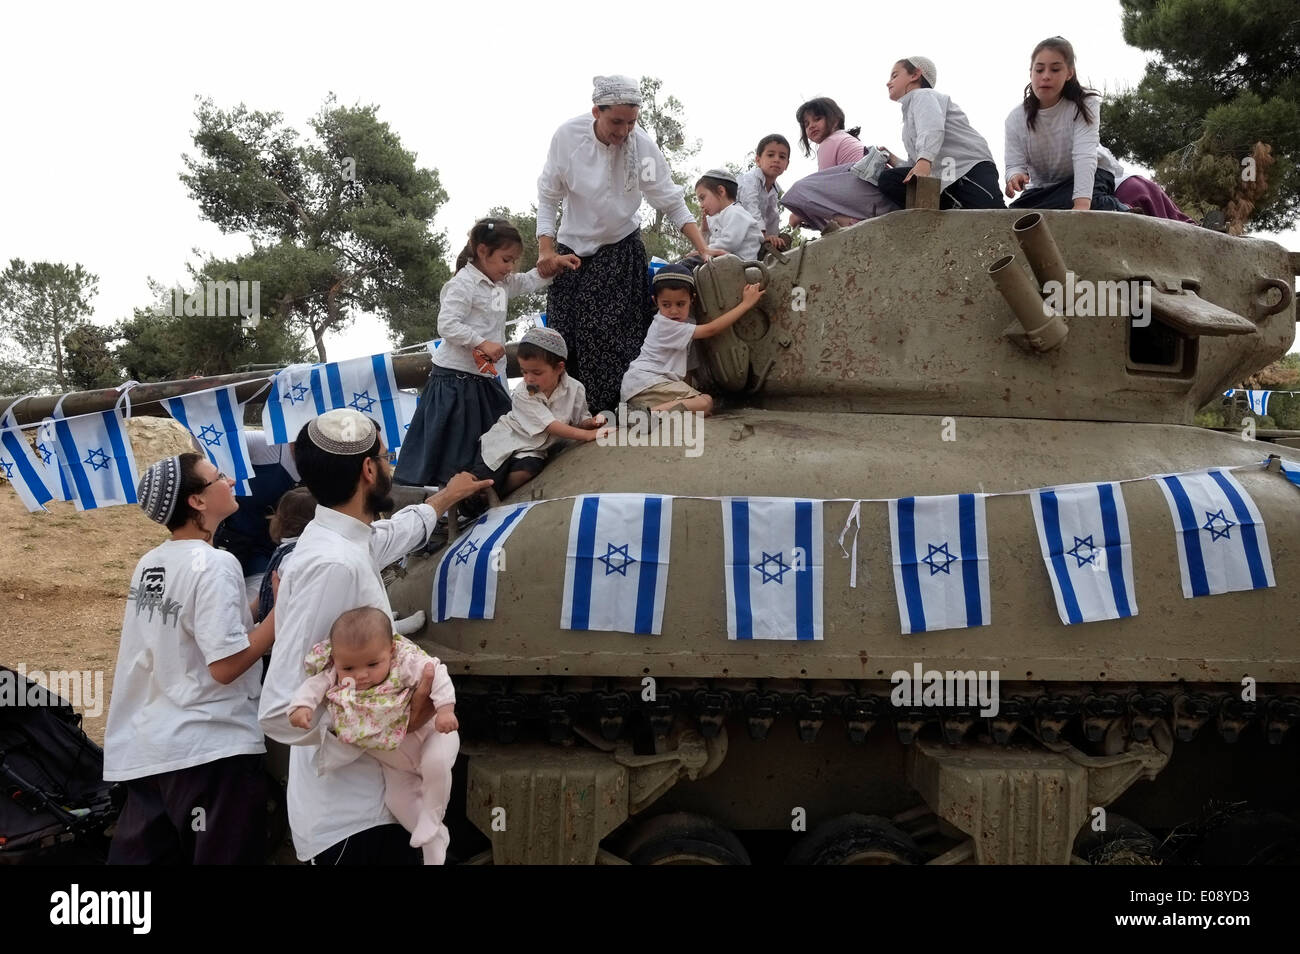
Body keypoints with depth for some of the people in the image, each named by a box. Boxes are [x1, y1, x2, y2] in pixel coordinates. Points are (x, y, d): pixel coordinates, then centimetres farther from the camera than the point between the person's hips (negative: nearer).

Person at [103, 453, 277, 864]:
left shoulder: (149, 564, 9)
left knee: (144, 854, 12)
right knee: (224, 855, 2)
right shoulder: (215, 564, -16)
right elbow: (226, 664, -20)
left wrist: (252, 610, 16)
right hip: (209, 749, -8)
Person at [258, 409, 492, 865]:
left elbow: (401, 529, 33)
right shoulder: (333, 564, -23)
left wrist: (447, 496, 48)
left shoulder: (346, 541, 6)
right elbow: (280, 711, -25)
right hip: (351, 818, -10)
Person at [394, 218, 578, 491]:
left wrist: (554, 264, 14)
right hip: (456, 379, -9)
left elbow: (529, 282, 29)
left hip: (485, 378, 9)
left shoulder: (502, 283, 13)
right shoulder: (464, 283, -14)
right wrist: (482, 343, -27)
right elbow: (447, 324, -22)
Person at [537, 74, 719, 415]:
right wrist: (546, 249, -14)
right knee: (565, 334, -2)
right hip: (572, 247, 1)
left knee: (617, 336, -12)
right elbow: (548, 196, -6)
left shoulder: (642, 146, -18)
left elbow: (672, 204, -12)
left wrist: (704, 250, -20)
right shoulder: (568, 136, -16)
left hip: (620, 251, -1)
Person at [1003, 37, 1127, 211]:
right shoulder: (1016, 118, -4)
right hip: (1041, 189, 5)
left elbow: (1085, 156, -28)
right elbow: (1015, 164, -11)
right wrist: (1015, 176, -40)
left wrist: (1082, 204, -46)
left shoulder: (1085, 105, -14)